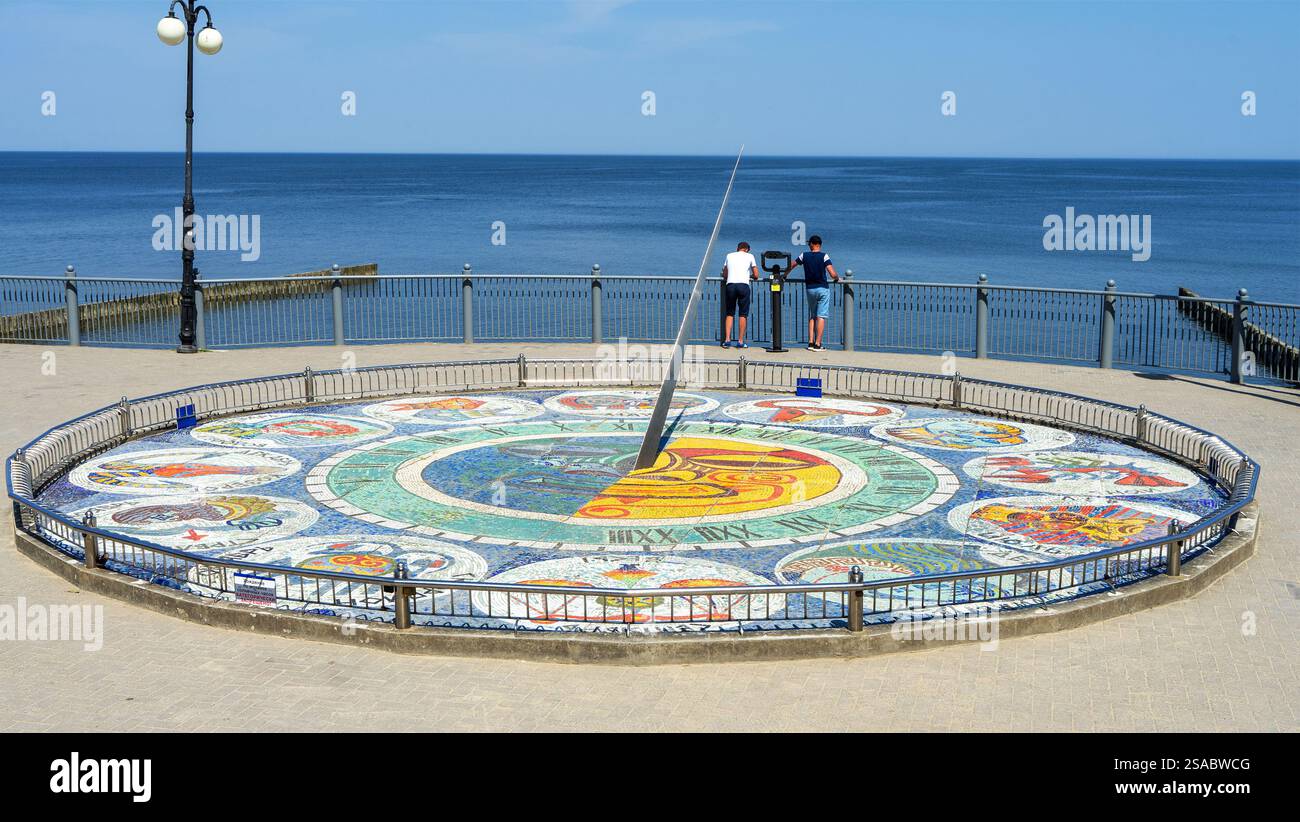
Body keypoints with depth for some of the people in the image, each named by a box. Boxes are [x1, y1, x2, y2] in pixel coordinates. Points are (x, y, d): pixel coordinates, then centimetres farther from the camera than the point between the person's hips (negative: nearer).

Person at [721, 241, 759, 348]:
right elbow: (756, 276, 12)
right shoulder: (750, 256, 13)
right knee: (743, 314, 4)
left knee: (729, 314, 10)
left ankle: (727, 339, -1)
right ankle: (740, 341, 1)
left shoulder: (729, 256, 19)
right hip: (743, 285, -2)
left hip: (730, 285, 2)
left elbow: (724, 275, 23)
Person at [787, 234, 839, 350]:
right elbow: (833, 275, -15)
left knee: (812, 316, 15)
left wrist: (784, 276, 32)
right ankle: (817, 344, -7)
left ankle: (811, 343, 8)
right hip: (822, 288, -3)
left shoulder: (804, 256, 1)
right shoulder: (824, 256, -9)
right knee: (821, 316, -2)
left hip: (809, 289, 3)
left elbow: (791, 266, 14)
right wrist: (837, 278, 7)